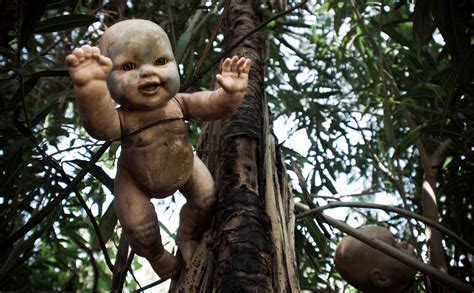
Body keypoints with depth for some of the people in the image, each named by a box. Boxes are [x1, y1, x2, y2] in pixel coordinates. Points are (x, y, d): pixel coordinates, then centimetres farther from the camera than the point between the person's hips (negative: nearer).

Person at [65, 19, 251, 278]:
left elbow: (213, 105, -32)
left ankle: (187, 238, 38)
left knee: (206, 199, 6)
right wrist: (90, 88, -81)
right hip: (136, 180, -2)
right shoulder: (120, 118, -38)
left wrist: (230, 93, -56)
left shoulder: (178, 104, -26)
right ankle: (155, 254, 36)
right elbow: (99, 124, -60)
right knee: (138, 226, -1)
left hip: (184, 169, 3)